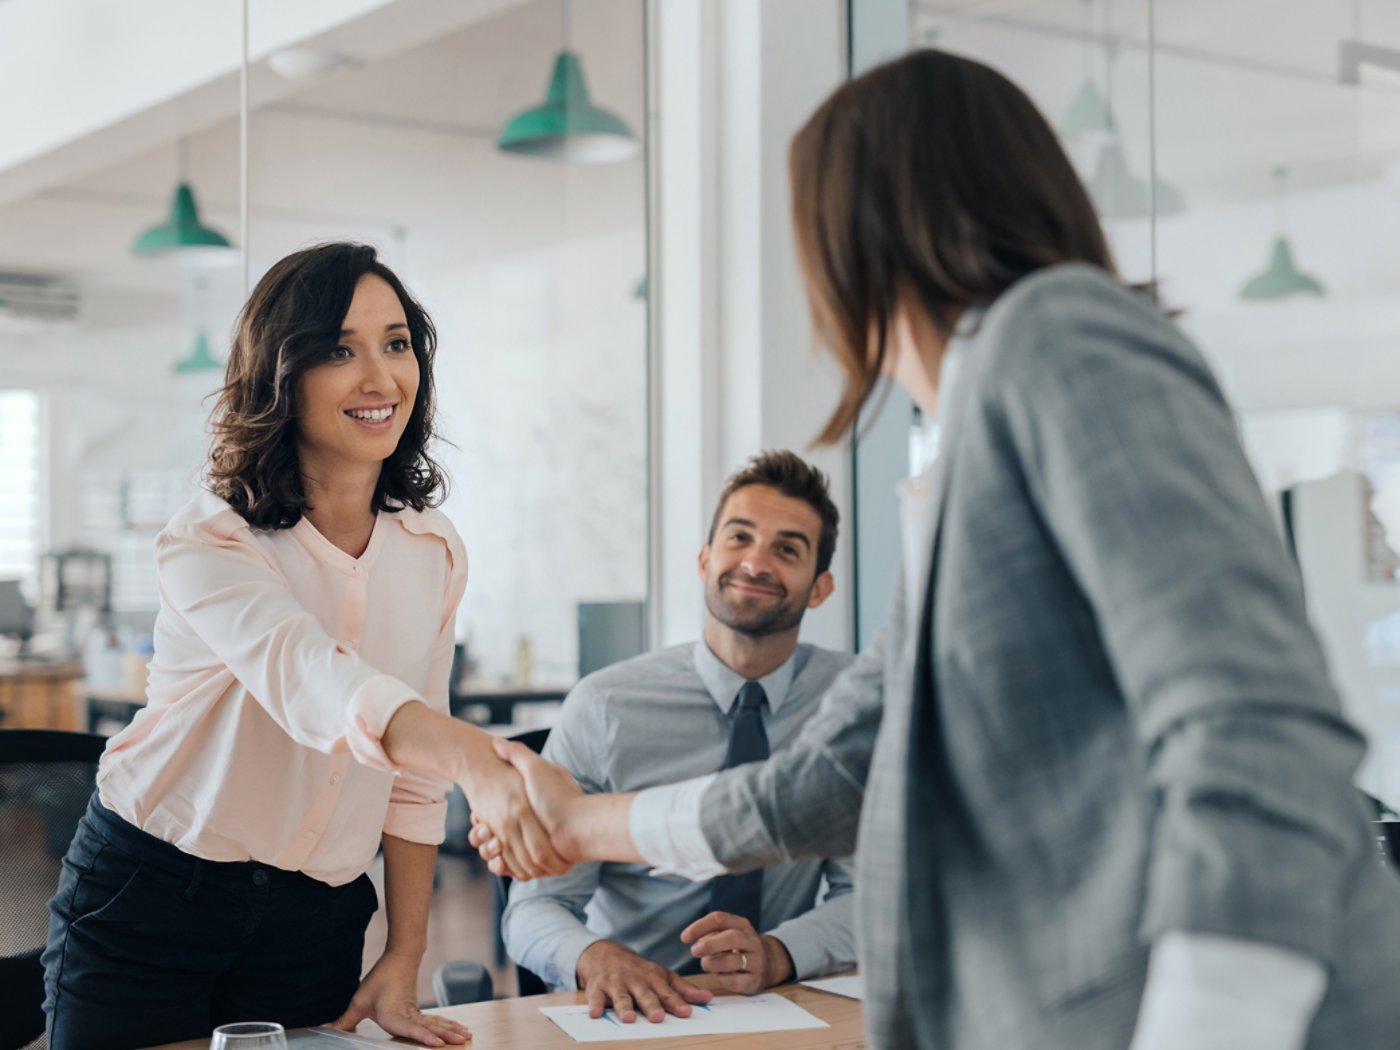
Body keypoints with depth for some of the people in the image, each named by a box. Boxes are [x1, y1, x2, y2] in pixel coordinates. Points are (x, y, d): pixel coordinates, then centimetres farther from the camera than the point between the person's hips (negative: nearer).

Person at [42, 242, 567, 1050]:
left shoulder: (435, 553, 0)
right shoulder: (208, 545, -18)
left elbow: (412, 780, 6)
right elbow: (313, 683, -38)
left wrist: (405, 962, 1)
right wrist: (480, 762, -55)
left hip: (315, 922, 4)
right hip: (146, 897, -4)